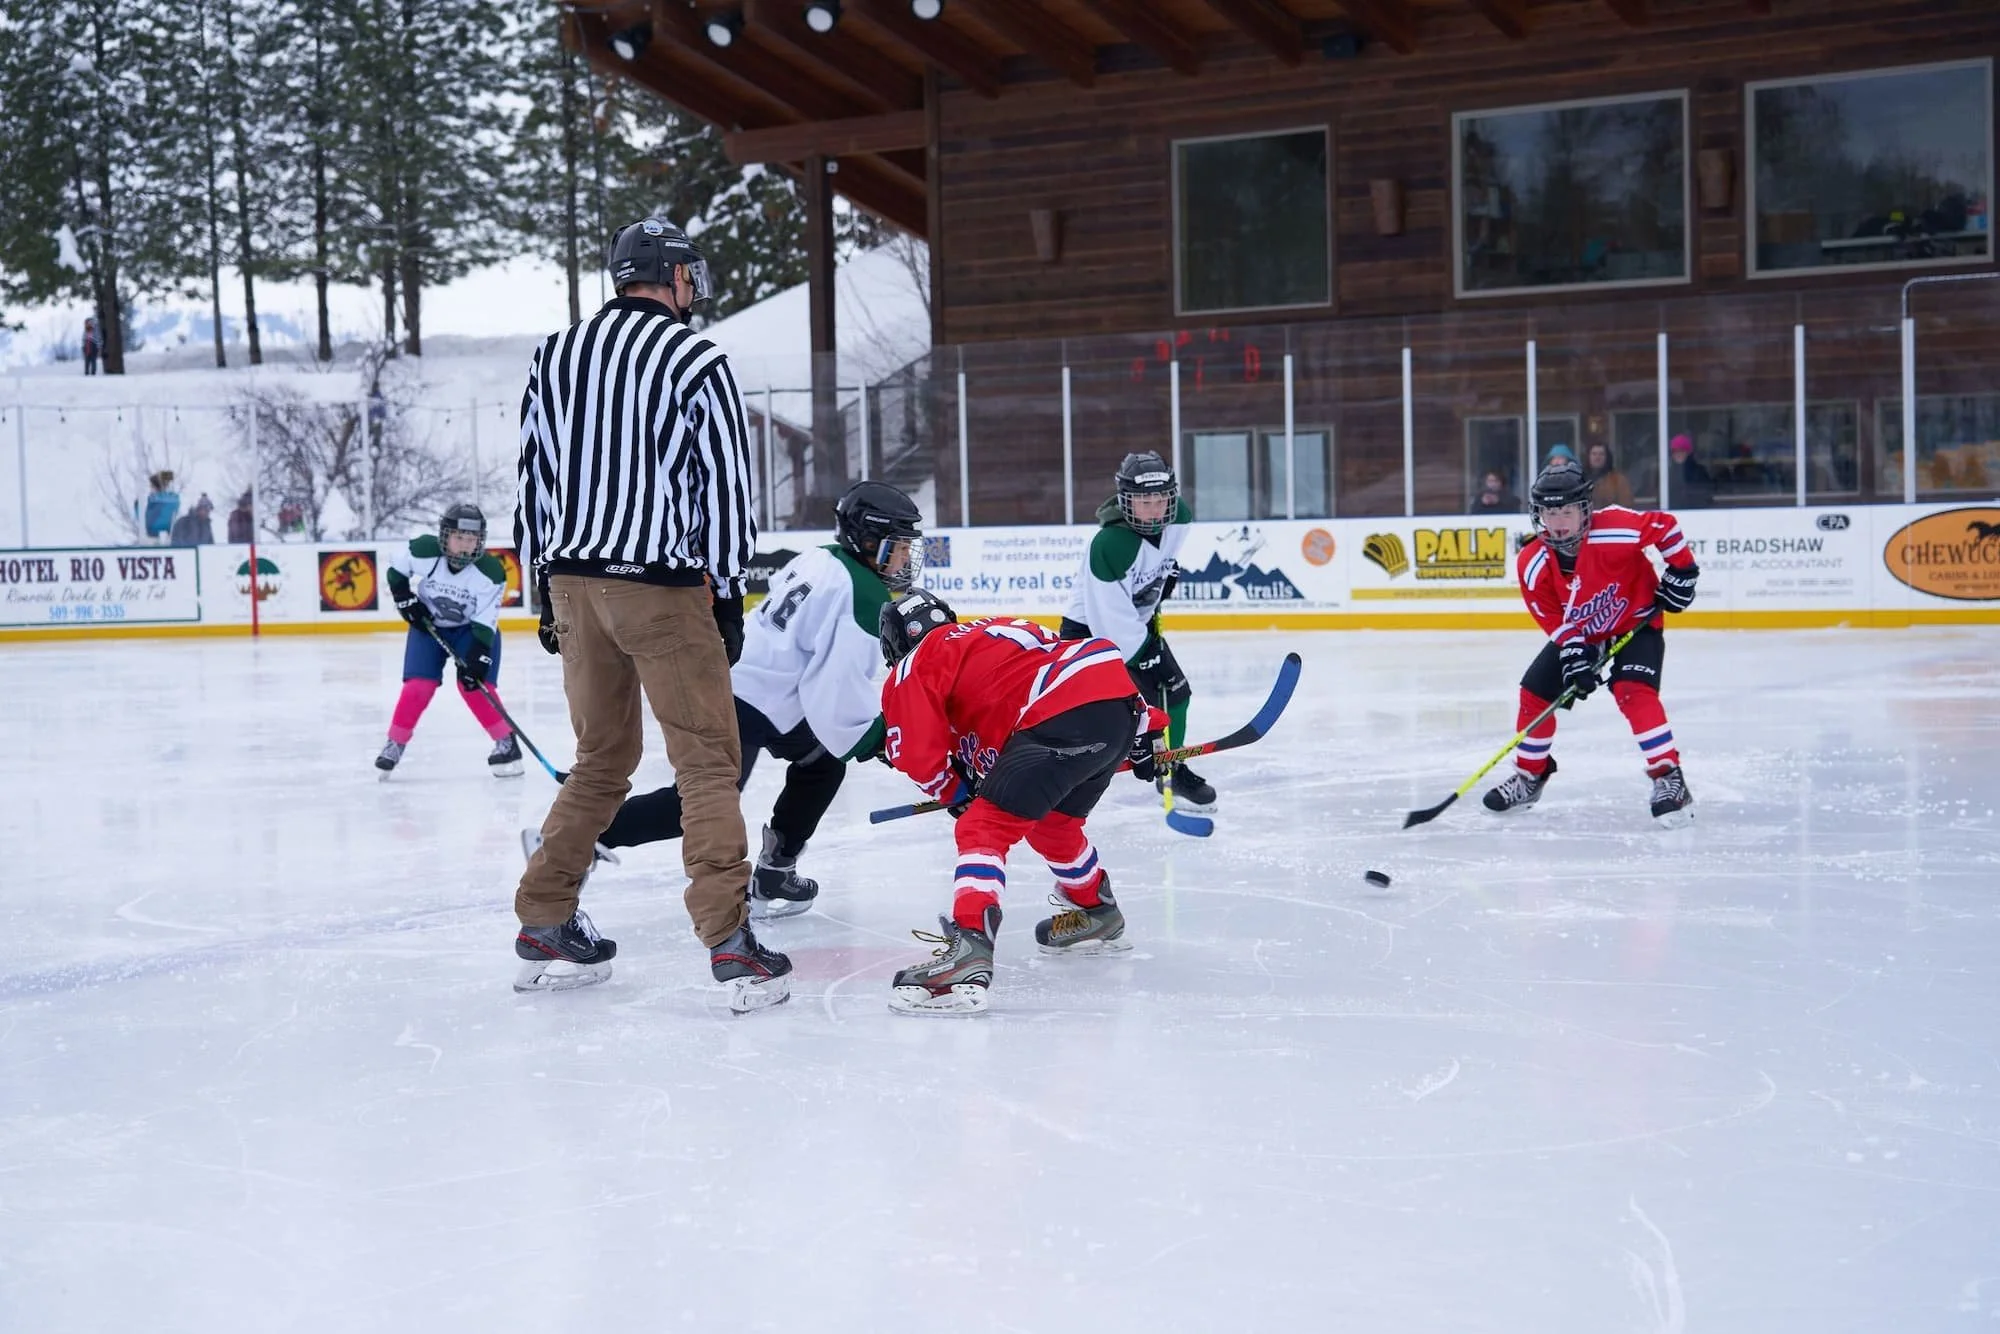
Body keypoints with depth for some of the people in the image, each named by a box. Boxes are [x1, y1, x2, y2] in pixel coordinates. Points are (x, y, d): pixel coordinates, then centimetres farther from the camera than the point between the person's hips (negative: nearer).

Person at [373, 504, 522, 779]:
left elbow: (484, 624, -24)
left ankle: (506, 743, -4)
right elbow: (395, 566, -3)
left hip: (472, 629, -1)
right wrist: (404, 597, -9)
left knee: (473, 684, -16)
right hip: (428, 624, 1)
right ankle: (395, 743, 7)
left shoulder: (491, 572, -26)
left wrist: (476, 659, -31)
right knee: (419, 685, -10)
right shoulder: (423, 552, -25)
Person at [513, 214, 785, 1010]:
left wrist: (545, 589, 19)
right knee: (706, 760, -1)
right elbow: (726, 486, -6)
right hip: (662, 586, -6)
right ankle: (729, 944, -8)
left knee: (602, 758, 17)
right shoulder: (697, 362, -6)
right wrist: (729, 596, 1)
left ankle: (543, 928, 20)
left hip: (574, 581, 6)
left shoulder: (555, 356, 10)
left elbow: (533, 479, 13)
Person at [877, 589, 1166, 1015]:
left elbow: (920, 755, 4)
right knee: (1052, 822, 31)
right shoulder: (991, 630, 36)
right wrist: (1142, 731, 39)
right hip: (1121, 700, 8)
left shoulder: (914, 666, 15)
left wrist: (957, 793, 24)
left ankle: (970, 952, -25)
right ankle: (1097, 914, 50)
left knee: (984, 831, -7)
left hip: (1063, 718, -8)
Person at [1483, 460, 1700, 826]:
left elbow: (1665, 524, -17)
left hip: (1637, 622, -5)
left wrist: (1682, 570, -14)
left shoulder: (1615, 529, -32)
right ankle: (1530, 776, 22)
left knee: (1633, 692, -28)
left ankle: (1669, 779, -24)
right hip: (1579, 633, 5)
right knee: (1535, 692, 1)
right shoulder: (1533, 564, -20)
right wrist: (1574, 652, -24)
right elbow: (1553, 618, -11)